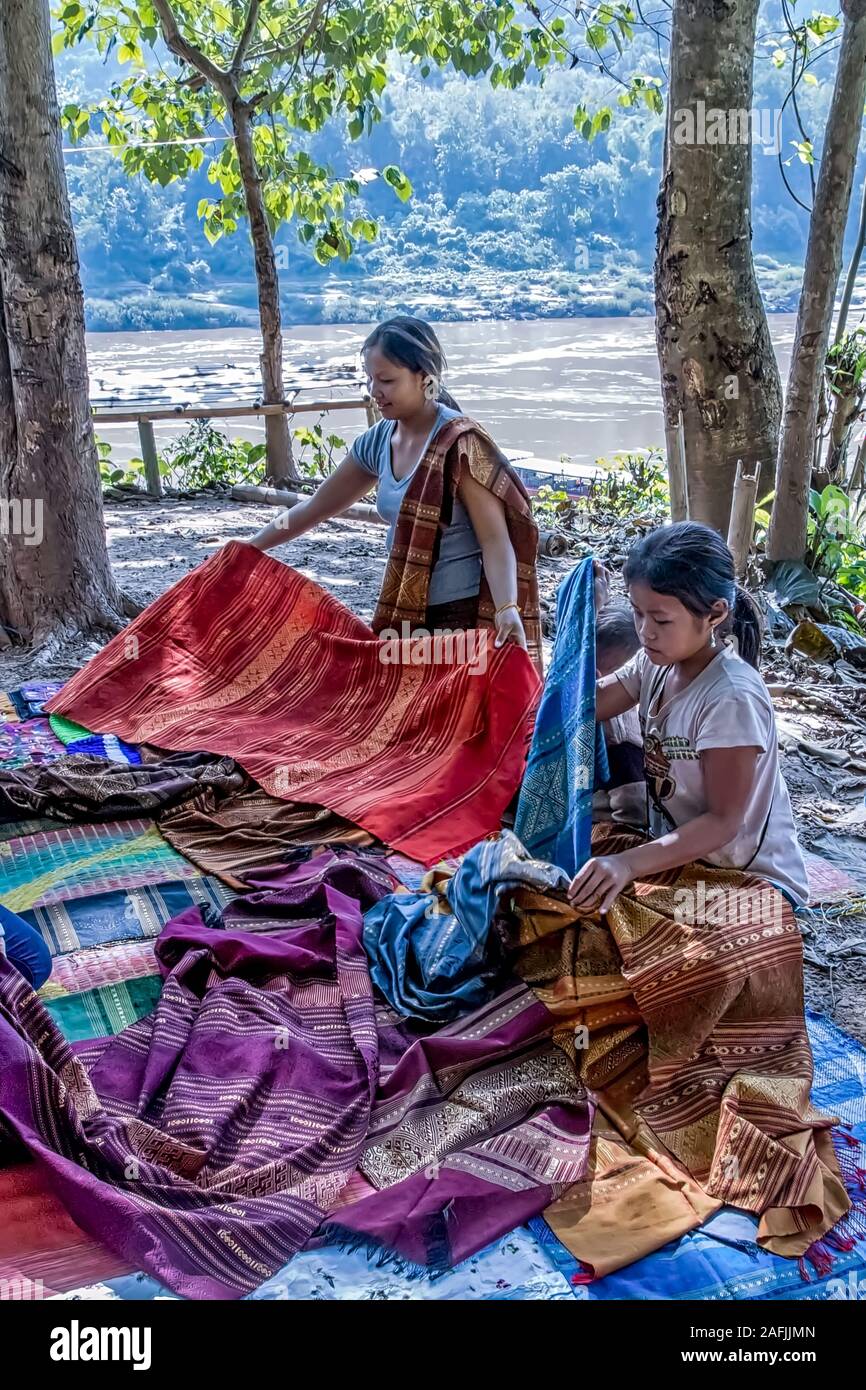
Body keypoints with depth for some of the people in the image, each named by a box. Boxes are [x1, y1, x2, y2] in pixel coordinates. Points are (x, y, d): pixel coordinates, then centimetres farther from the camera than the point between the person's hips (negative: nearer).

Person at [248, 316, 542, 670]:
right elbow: (317, 506, 15)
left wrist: (507, 609, -37)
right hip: (405, 613, 7)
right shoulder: (379, 441, 4)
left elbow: (495, 540, -20)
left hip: (462, 617, -7)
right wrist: (247, 549, 16)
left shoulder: (459, 444, -16)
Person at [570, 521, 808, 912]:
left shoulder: (731, 698, -27)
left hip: (753, 879, -7)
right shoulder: (656, 662, -4)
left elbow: (724, 821, -24)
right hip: (678, 854, 7)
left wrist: (629, 863, -35)